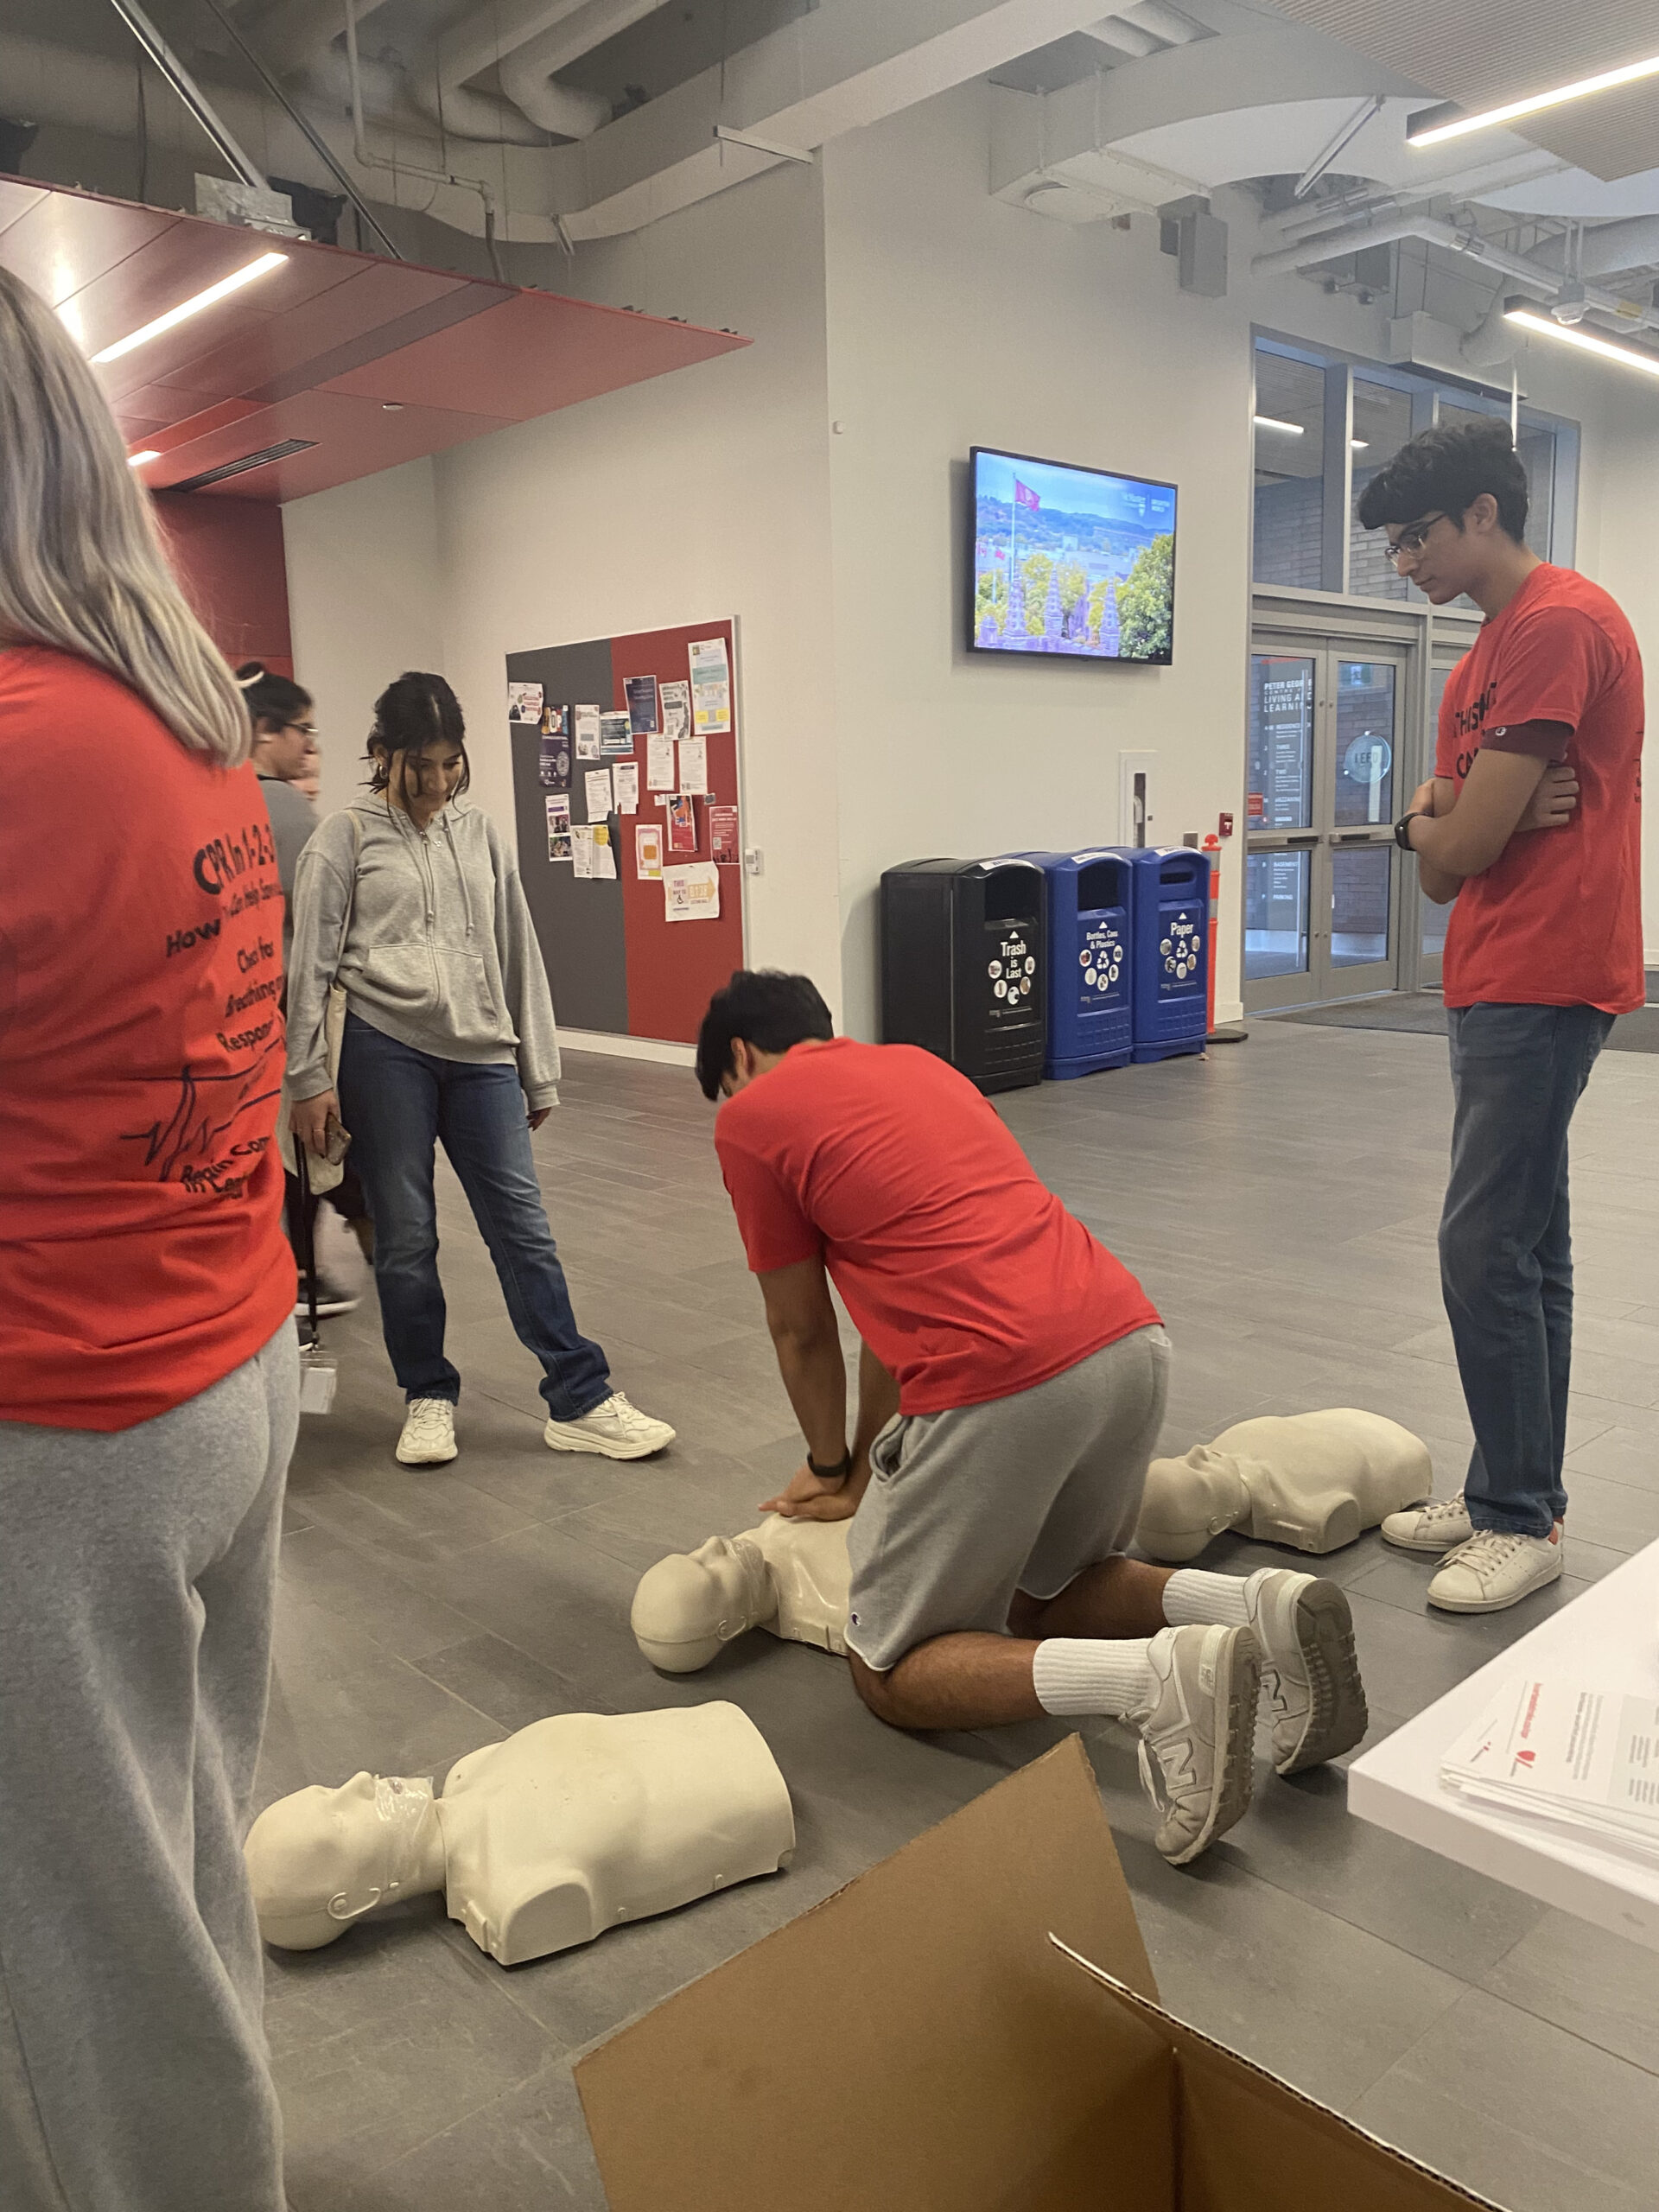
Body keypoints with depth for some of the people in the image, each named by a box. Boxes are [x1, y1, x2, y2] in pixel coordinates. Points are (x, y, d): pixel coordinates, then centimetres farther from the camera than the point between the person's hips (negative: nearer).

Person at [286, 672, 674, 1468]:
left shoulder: (479, 833, 14)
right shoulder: (345, 838, 3)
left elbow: (519, 954, 16)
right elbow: (310, 964, 1)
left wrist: (539, 1072, 15)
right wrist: (307, 1080, -4)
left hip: (482, 1053, 3)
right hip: (386, 1050, -3)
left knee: (523, 1227, 1)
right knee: (405, 1237, 5)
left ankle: (579, 1402, 7)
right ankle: (428, 1396, 22)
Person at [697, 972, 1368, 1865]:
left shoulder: (751, 1118, 7)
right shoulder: (918, 1063, 27)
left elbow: (802, 1332, 13)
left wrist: (834, 1472, 31)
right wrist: (867, 1467, 38)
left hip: (1000, 1386, -8)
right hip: (1132, 1344, 8)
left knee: (889, 1674, 13)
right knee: (1055, 1591, 32)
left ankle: (1155, 1678, -10)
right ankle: (1257, 1608, 6)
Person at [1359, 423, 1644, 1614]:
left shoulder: (1557, 623, -14)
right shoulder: (1495, 644, 19)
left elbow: (1461, 845, -19)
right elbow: (1442, 853, 15)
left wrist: (1449, 828, 3)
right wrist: (1445, 821, -7)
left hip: (1540, 987, -10)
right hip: (1503, 978, 10)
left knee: (1486, 1251, -8)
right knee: (1524, 1250, 13)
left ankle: (1521, 1521, 4)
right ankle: (1512, 1496, 23)